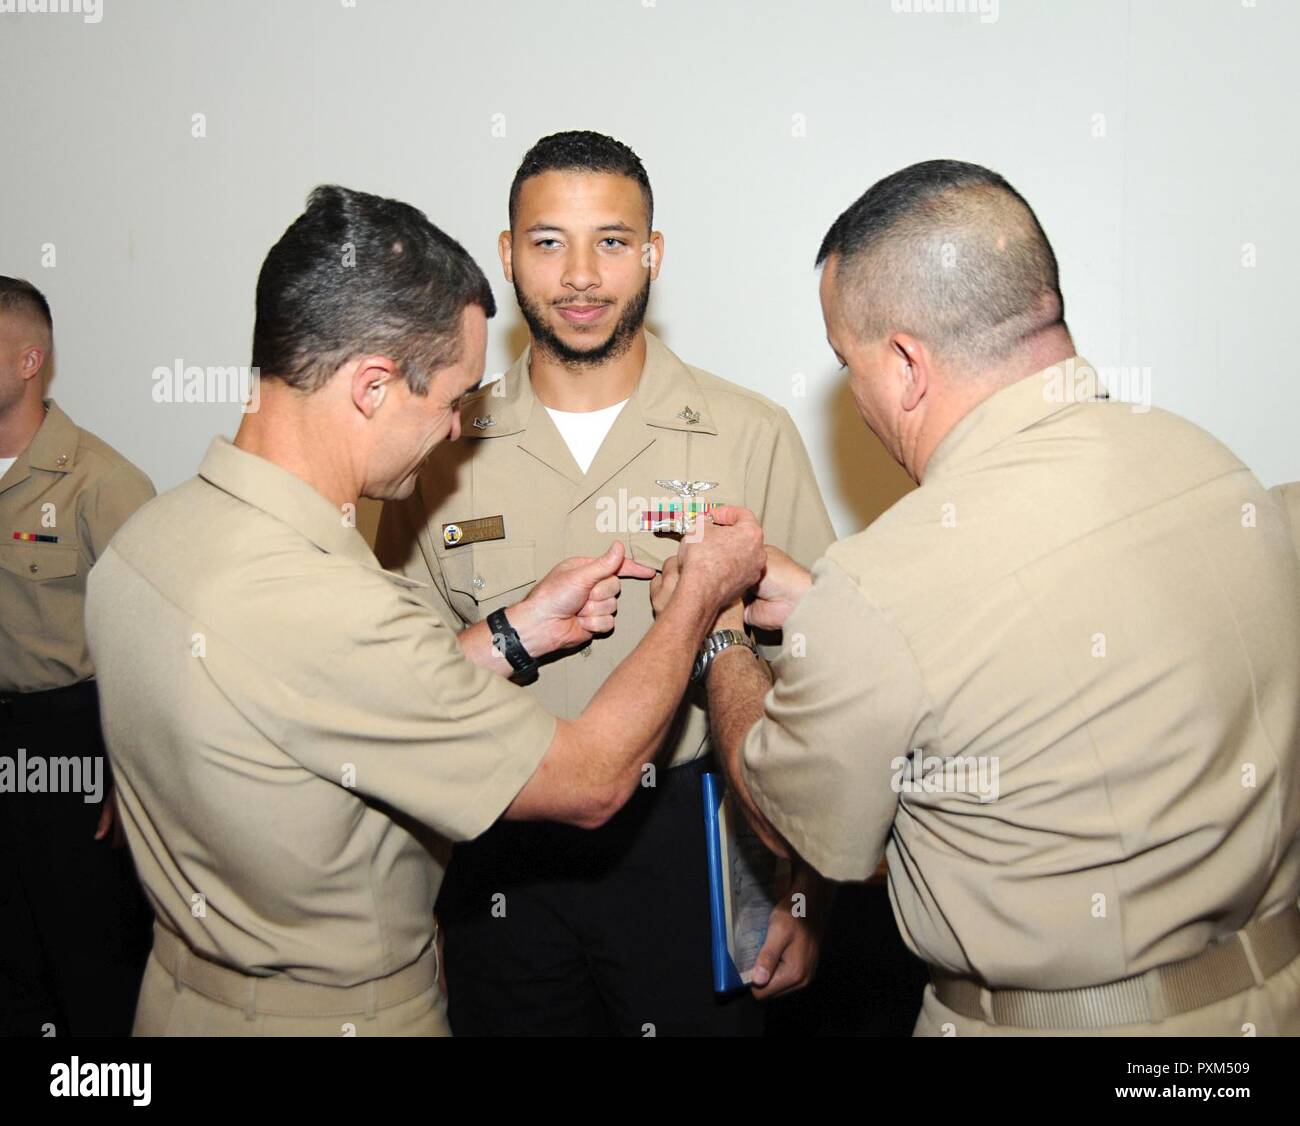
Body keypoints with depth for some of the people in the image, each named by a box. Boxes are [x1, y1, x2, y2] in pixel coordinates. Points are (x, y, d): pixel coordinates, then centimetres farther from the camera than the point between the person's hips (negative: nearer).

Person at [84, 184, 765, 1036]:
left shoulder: (143, 540, -8)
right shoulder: (322, 609, -34)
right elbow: (591, 781, -22)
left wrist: (519, 631, 1)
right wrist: (701, 596, -10)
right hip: (342, 1013, -7)